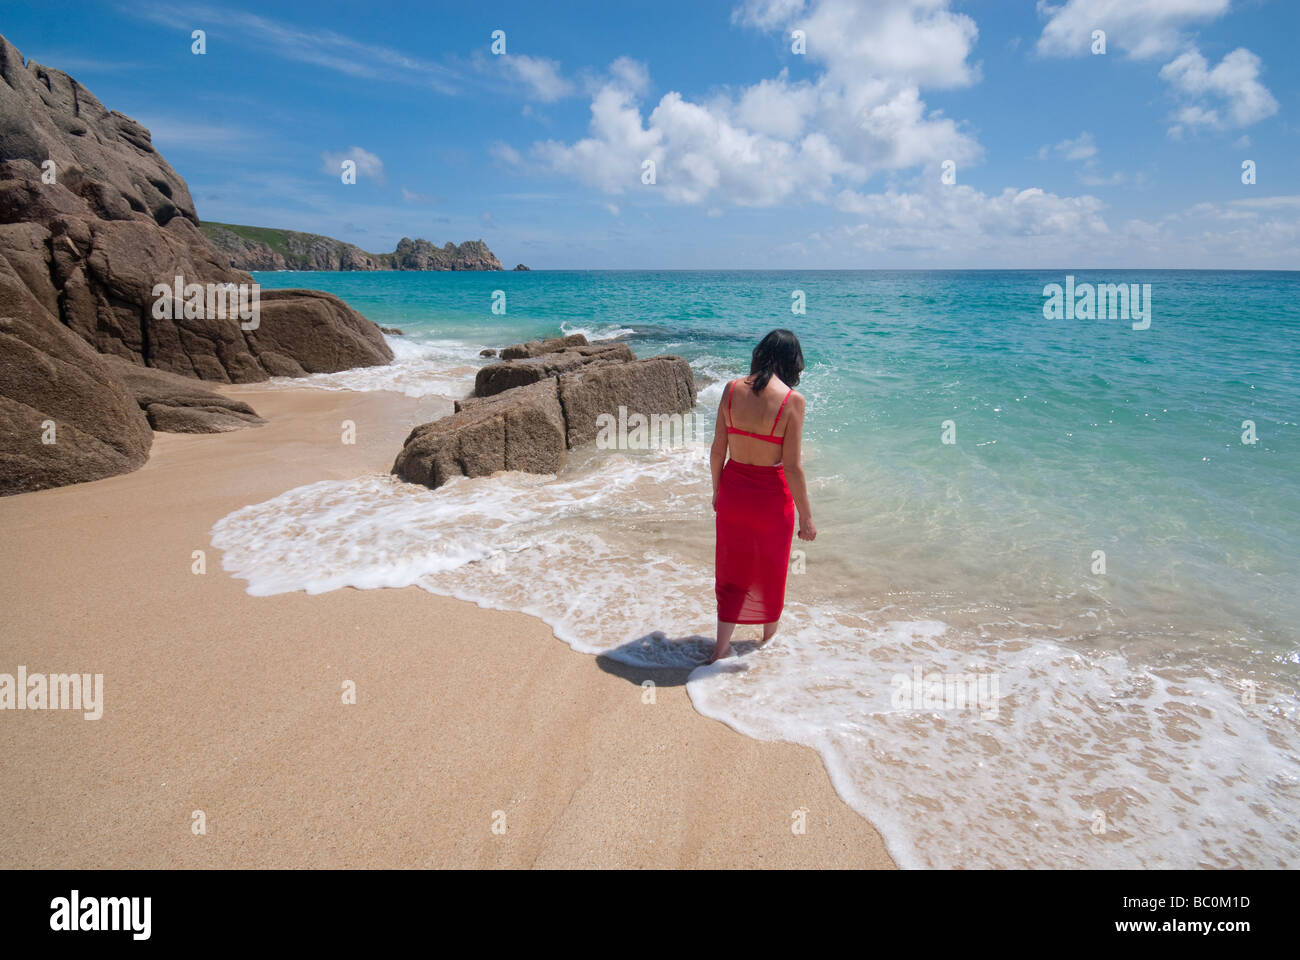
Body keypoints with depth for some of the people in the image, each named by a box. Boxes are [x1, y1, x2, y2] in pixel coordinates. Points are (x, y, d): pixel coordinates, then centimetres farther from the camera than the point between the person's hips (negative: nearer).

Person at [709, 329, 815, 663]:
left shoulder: (732, 389, -8)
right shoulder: (792, 399, -18)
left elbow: (717, 450, -3)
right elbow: (792, 466, -17)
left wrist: (717, 491, 13)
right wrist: (806, 517, -7)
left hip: (733, 489, 3)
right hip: (771, 496, -2)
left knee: (733, 567, 19)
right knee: (771, 567, 22)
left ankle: (721, 646, 22)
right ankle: (770, 633, 44)